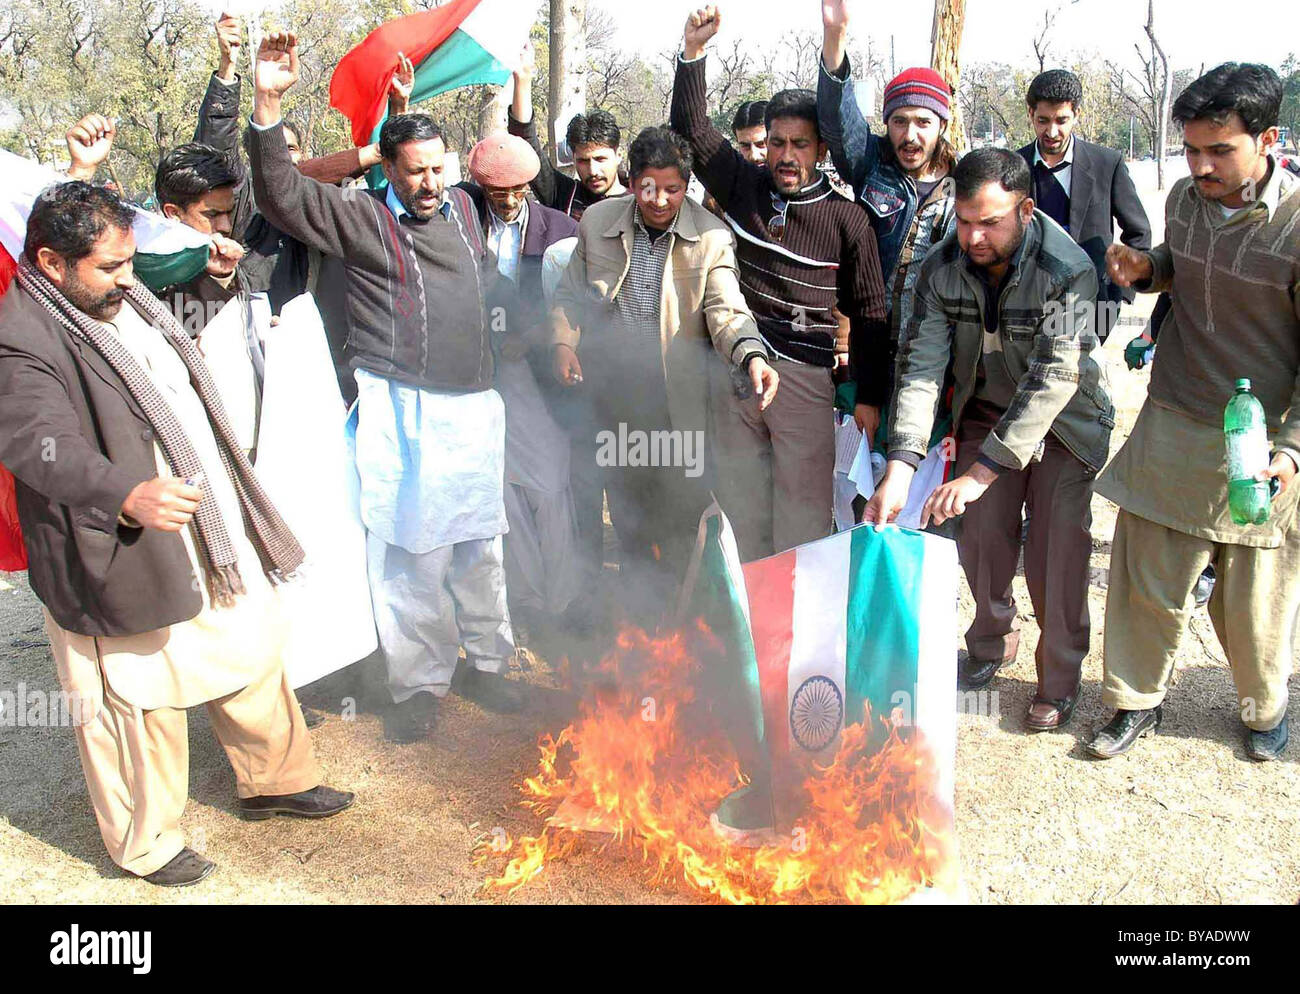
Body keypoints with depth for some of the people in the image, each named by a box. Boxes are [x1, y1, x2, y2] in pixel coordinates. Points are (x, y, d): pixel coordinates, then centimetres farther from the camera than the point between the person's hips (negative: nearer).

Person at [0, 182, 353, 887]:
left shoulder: (123, 301, 8)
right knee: (141, 705, 7)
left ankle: (274, 780, 42)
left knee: (251, 657, 20)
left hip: (211, 538, 9)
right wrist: (126, 493, -52)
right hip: (123, 563, -8)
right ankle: (146, 843, 29)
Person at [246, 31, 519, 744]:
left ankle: (487, 662, 27)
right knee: (409, 548, -2)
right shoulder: (361, 216, 0)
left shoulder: (464, 206, 15)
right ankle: (418, 682, 12)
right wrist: (268, 104, -20)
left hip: (475, 399, 5)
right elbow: (282, 196, -13)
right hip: (401, 405, -5)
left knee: (479, 540, 12)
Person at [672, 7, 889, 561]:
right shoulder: (743, 185, 7)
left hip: (804, 375, -3)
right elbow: (691, 126, 10)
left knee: (804, 510, -2)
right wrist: (693, 51, -1)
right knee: (740, 500, 10)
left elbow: (868, 313, 0)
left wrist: (870, 397, -1)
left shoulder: (846, 219, -2)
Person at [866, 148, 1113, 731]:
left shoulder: (1068, 271, -29)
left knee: (1056, 557, -5)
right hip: (985, 414, 4)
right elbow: (921, 365, -21)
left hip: (1064, 423, -3)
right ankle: (993, 644, 32)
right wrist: (899, 469, -33)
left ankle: (1058, 681, 16)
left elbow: (1051, 381, -35)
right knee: (981, 542, 4)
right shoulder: (942, 268, -16)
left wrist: (980, 473, -41)